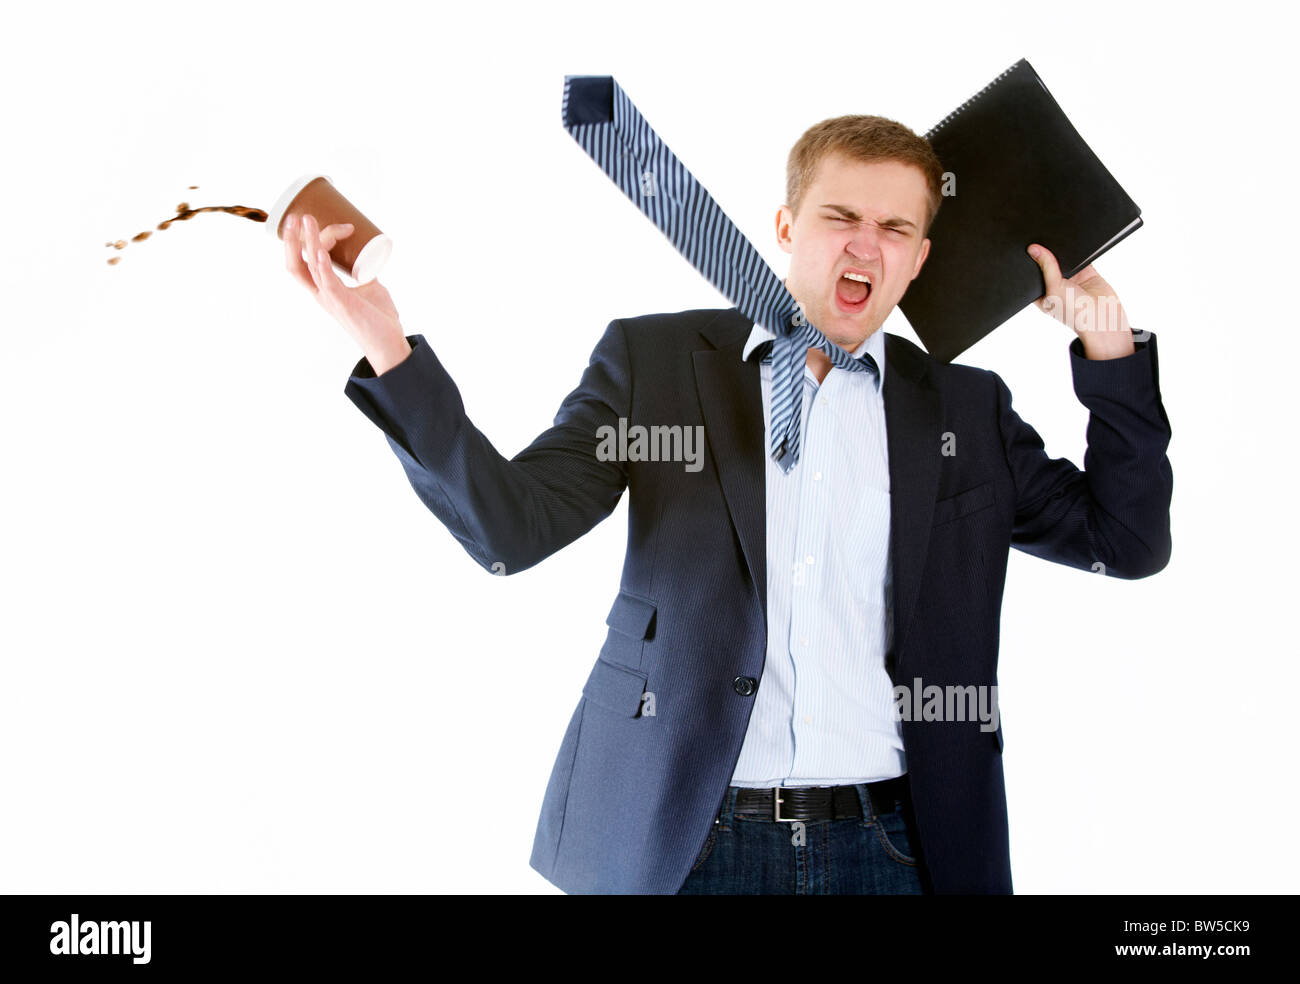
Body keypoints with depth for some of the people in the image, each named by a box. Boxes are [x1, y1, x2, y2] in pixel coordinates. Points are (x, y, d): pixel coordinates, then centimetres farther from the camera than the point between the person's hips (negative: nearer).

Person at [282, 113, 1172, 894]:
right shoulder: (655, 359, 3)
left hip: (890, 845, 2)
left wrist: (1106, 344, 1)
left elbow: (1126, 540, 10)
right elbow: (511, 525, -7)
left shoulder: (966, 407, 9)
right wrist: (388, 349, -19)